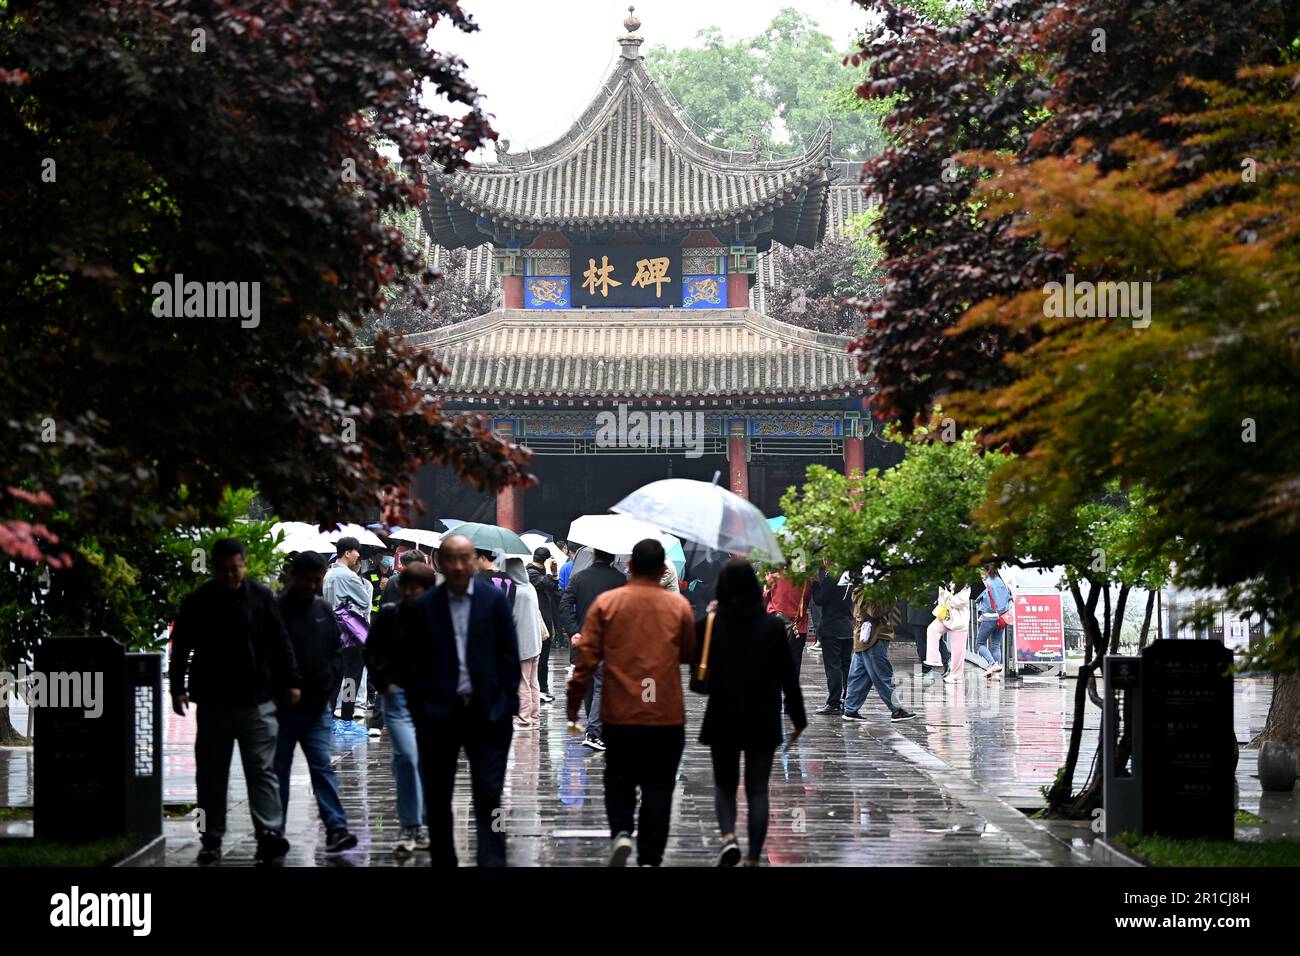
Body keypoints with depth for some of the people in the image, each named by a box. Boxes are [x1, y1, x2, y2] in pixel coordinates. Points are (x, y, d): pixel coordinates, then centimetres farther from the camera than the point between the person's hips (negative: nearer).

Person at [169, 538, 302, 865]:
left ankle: (270, 834, -14)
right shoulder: (197, 604, 2)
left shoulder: (262, 598, 3)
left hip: (257, 702, -1)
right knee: (211, 775, 7)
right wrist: (177, 687, -2)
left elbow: (281, 643, 6)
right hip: (213, 703, 1)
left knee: (262, 770, -7)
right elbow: (181, 649, 6)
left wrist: (291, 681, 0)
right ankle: (212, 841, 15)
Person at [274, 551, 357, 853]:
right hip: (282, 709, -3)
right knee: (278, 772, 7)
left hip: (318, 708, 3)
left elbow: (336, 653, 19)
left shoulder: (324, 611, 9)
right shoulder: (276, 610, -8)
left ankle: (336, 829, -9)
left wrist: (330, 688, 9)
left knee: (323, 769, -4)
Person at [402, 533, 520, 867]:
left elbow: (509, 657, 3)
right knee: (438, 799, 10)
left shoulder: (495, 601, 2)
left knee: (488, 796, -5)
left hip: (487, 713, -1)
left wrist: (507, 707, -2)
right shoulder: (423, 607, 2)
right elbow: (412, 664, 2)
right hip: (438, 714, 1)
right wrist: (419, 710, -5)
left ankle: (492, 863, -7)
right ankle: (443, 861, 21)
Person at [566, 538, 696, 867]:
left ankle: (621, 834, -6)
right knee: (658, 789, 8)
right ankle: (650, 859, 5)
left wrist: (572, 708, 3)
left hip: (619, 715, 0)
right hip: (667, 716, 0)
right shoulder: (678, 605, -2)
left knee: (619, 781, 17)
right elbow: (689, 655, 8)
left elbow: (586, 659, -5)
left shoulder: (606, 603, -3)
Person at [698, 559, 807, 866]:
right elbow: (788, 677, -2)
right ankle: (754, 858, 1)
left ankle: (728, 837, -10)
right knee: (757, 789, 6)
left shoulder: (708, 625, -7)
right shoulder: (772, 626, -6)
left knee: (725, 784, 15)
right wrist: (798, 719, 6)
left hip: (723, 721, 0)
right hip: (763, 722, 0)